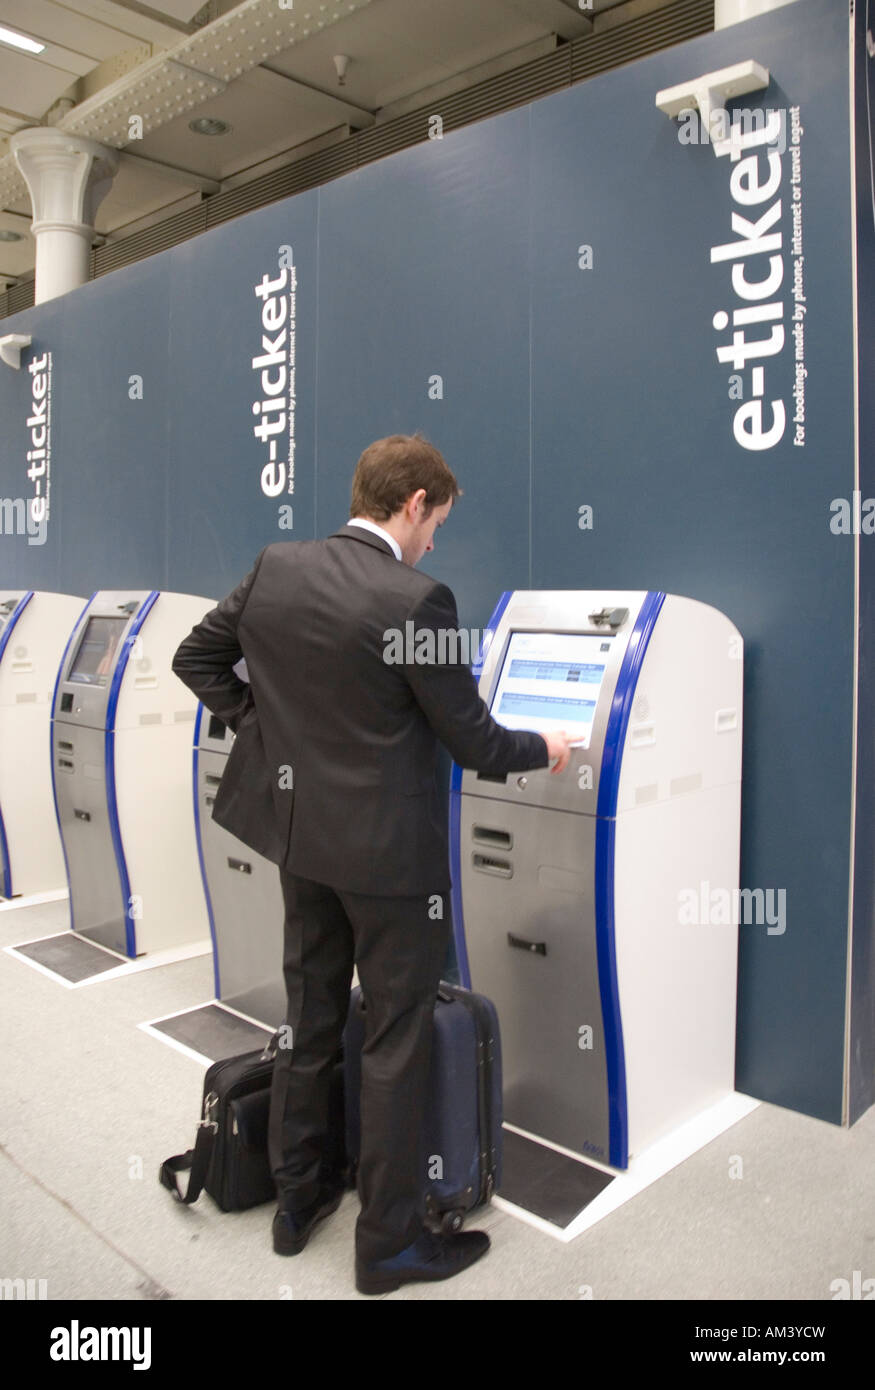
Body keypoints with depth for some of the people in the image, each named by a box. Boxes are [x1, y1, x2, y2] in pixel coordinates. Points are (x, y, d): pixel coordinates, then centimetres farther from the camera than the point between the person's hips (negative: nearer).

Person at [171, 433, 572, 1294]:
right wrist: (542, 750, 5)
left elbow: (196, 657, 8)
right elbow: (473, 743, -14)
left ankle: (297, 1198, 39)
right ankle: (389, 1241, 26)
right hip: (388, 849, -7)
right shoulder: (417, 600, -21)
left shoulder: (274, 568, -2)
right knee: (395, 1043, 9)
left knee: (309, 1019, 21)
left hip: (299, 829, 7)